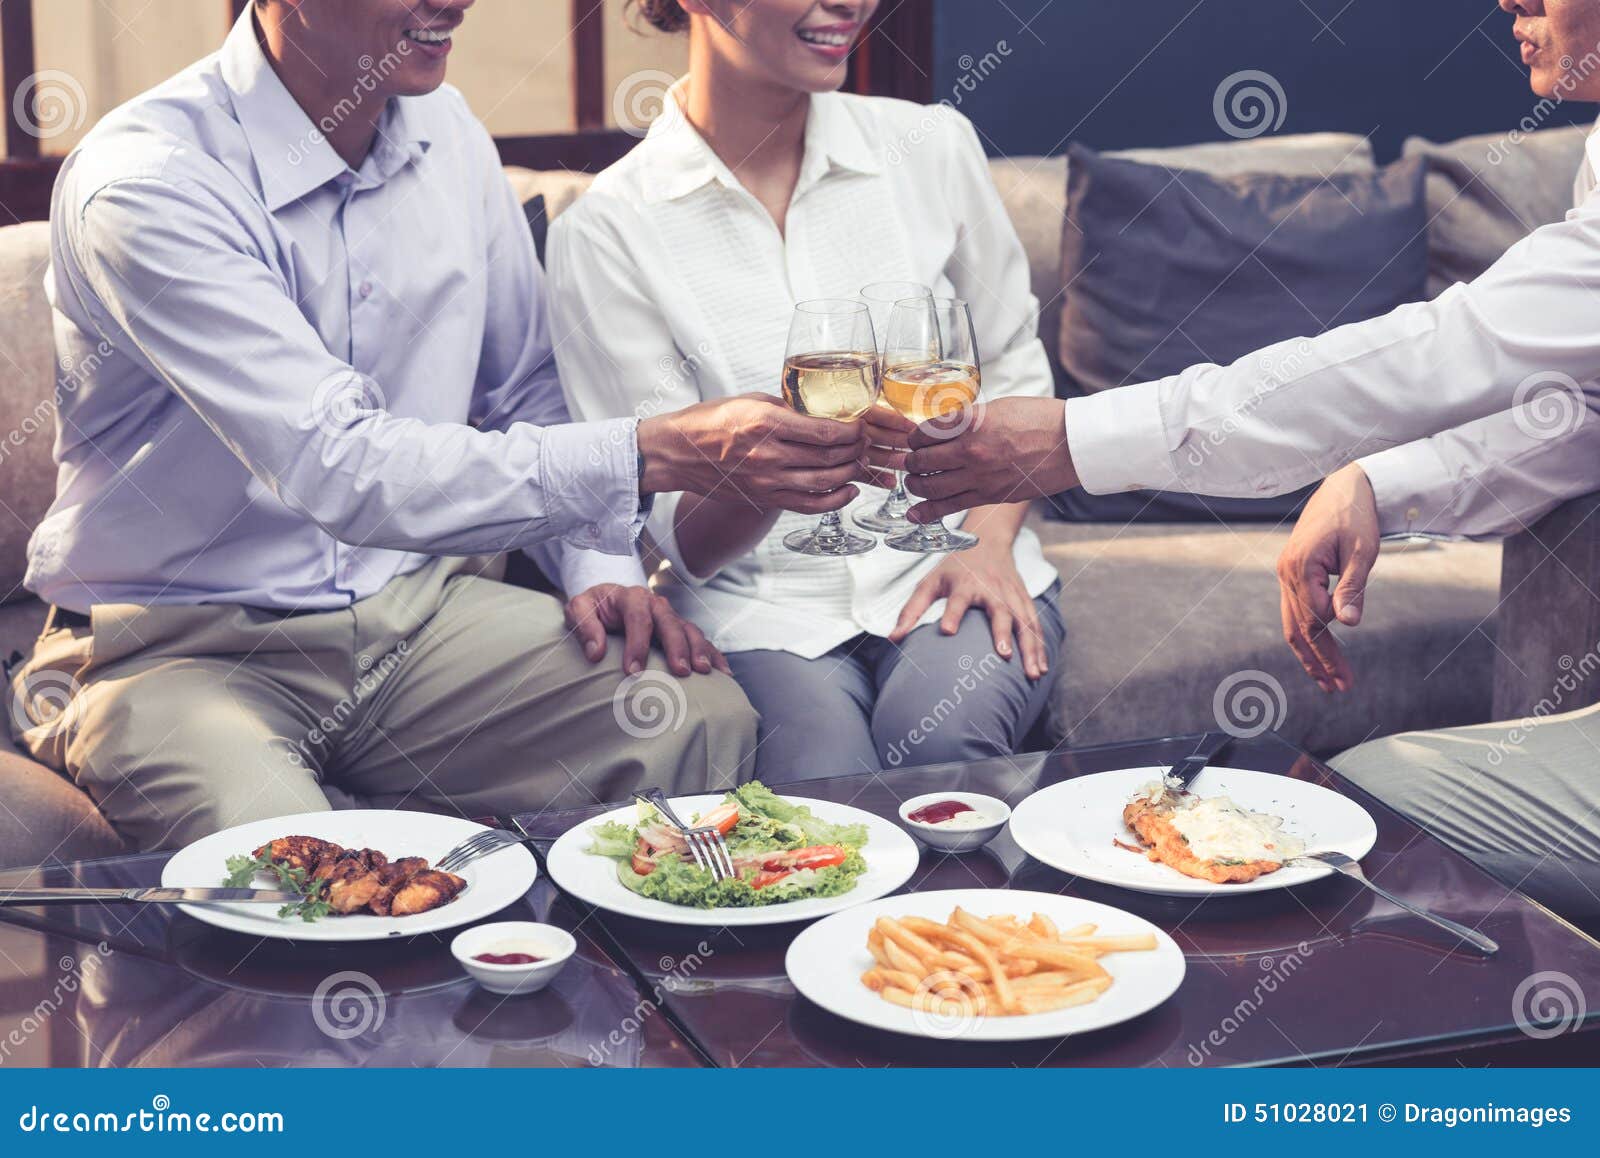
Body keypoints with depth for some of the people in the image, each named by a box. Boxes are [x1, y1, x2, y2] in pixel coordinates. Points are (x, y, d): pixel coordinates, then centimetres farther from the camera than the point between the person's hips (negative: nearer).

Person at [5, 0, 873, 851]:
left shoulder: (444, 134, 4)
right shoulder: (146, 182, -20)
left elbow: (526, 396, 16)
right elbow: (338, 469, -30)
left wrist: (598, 561, -3)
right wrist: (653, 455, -34)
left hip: (411, 606, 6)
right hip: (183, 649, -5)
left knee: (702, 720, -18)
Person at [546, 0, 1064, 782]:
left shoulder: (932, 147, 5)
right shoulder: (605, 232, -5)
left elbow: (1013, 372, 15)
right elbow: (681, 539, -7)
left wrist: (988, 542, -3)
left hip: (950, 574, 3)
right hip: (762, 610, -2)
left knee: (939, 736, -30)